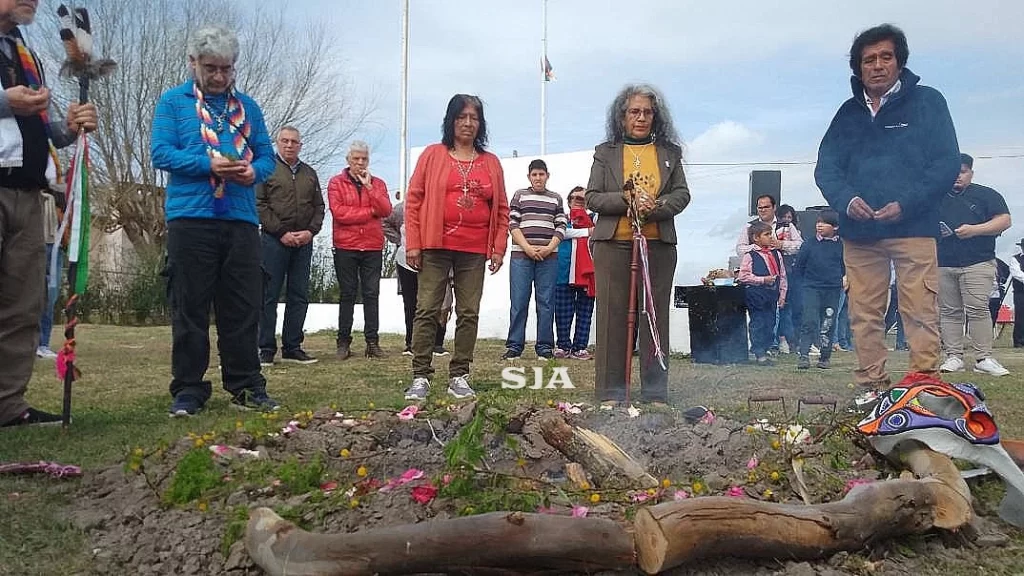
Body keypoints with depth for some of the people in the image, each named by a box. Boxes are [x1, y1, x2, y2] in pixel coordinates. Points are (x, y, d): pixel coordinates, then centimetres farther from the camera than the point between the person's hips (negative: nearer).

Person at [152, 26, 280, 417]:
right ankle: (188, 389, 10)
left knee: (244, 308, 4)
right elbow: (161, 152, -3)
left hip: (242, 219, 3)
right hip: (191, 217, -3)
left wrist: (254, 171, -8)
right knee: (190, 307, 1)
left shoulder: (247, 107, 18)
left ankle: (246, 387, 12)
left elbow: (267, 156, 15)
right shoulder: (173, 101, 8)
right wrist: (209, 165, -17)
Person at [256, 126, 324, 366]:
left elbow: (319, 206, 15)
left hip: (304, 241, 5)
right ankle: (266, 349, 3)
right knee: (269, 295, -2)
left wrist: (311, 231, -2)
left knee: (299, 296, 6)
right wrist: (281, 232, -12)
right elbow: (259, 205, -6)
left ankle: (292, 347, 13)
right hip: (274, 240, -5)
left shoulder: (309, 173, 17)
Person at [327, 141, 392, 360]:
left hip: (373, 247, 2)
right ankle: (343, 342, 7)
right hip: (346, 247, -2)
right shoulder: (336, 183, 5)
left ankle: (372, 342, 3)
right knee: (347, 294, 2)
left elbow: (386, 210, -3)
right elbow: (338, 212, -10)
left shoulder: (377, 183, 13)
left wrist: (369, 186, -10)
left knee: (371, 294, 1)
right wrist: (370, 211, -6)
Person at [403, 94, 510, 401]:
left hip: (475, 251, 2)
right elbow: (414, 199, 3)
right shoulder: (433, 155, 6)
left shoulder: (491, 163, 13)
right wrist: (413, 244, -4)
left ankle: (459, 376, 11)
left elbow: (501, 209, 13)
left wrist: (499, 247, 5)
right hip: (435, 247, -2)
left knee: (469, 313, 3)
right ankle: (421, 376, 2)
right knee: (427, 310, -4)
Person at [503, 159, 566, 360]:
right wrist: (527, 248, -9)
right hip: (521, 255, -1)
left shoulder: (556, 199, 15)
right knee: (518, 302, -2)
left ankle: (545, 346, 6)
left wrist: (549, 248, -7)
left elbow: (561, 227, 8)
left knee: (546, 302, 0)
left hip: (548, 256, 1)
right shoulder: (519, 195, 11)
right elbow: (513, 224, 3)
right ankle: (514, 346, 3)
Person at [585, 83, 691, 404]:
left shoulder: (669, 153, 14)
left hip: (658, 246, 1)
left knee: (655, 316, 3)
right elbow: (592, 198, 4)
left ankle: (655, 393, 11)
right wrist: (627, 199, -12)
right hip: (613, 245, -1)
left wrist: (656, 206, -12)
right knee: (613, 316, -1)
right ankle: (611, 393, 5)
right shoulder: (605, 152, 10)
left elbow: (682, 194, 7)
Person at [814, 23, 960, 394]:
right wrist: (846, 199, -13)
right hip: (858, 231, 3)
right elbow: (826, 167, 8)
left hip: (913, 227, -3)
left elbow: (948, 162, -1)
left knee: (921, 312, -7)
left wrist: (906, 204, -15)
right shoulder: (849, 113, 14)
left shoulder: (927, 102, 5)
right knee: (864, 315, 5)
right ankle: (871, 388, 13)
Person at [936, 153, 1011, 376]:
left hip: (977, 263, -3)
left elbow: (1004, 220, 1)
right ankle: (953, 357, 5)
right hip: (942, 265, 3)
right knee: (948, 311, 1)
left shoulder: (986, 195, 10)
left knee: (978, 309, -11)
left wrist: (974, 229, -13)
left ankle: (983, 358, -9)